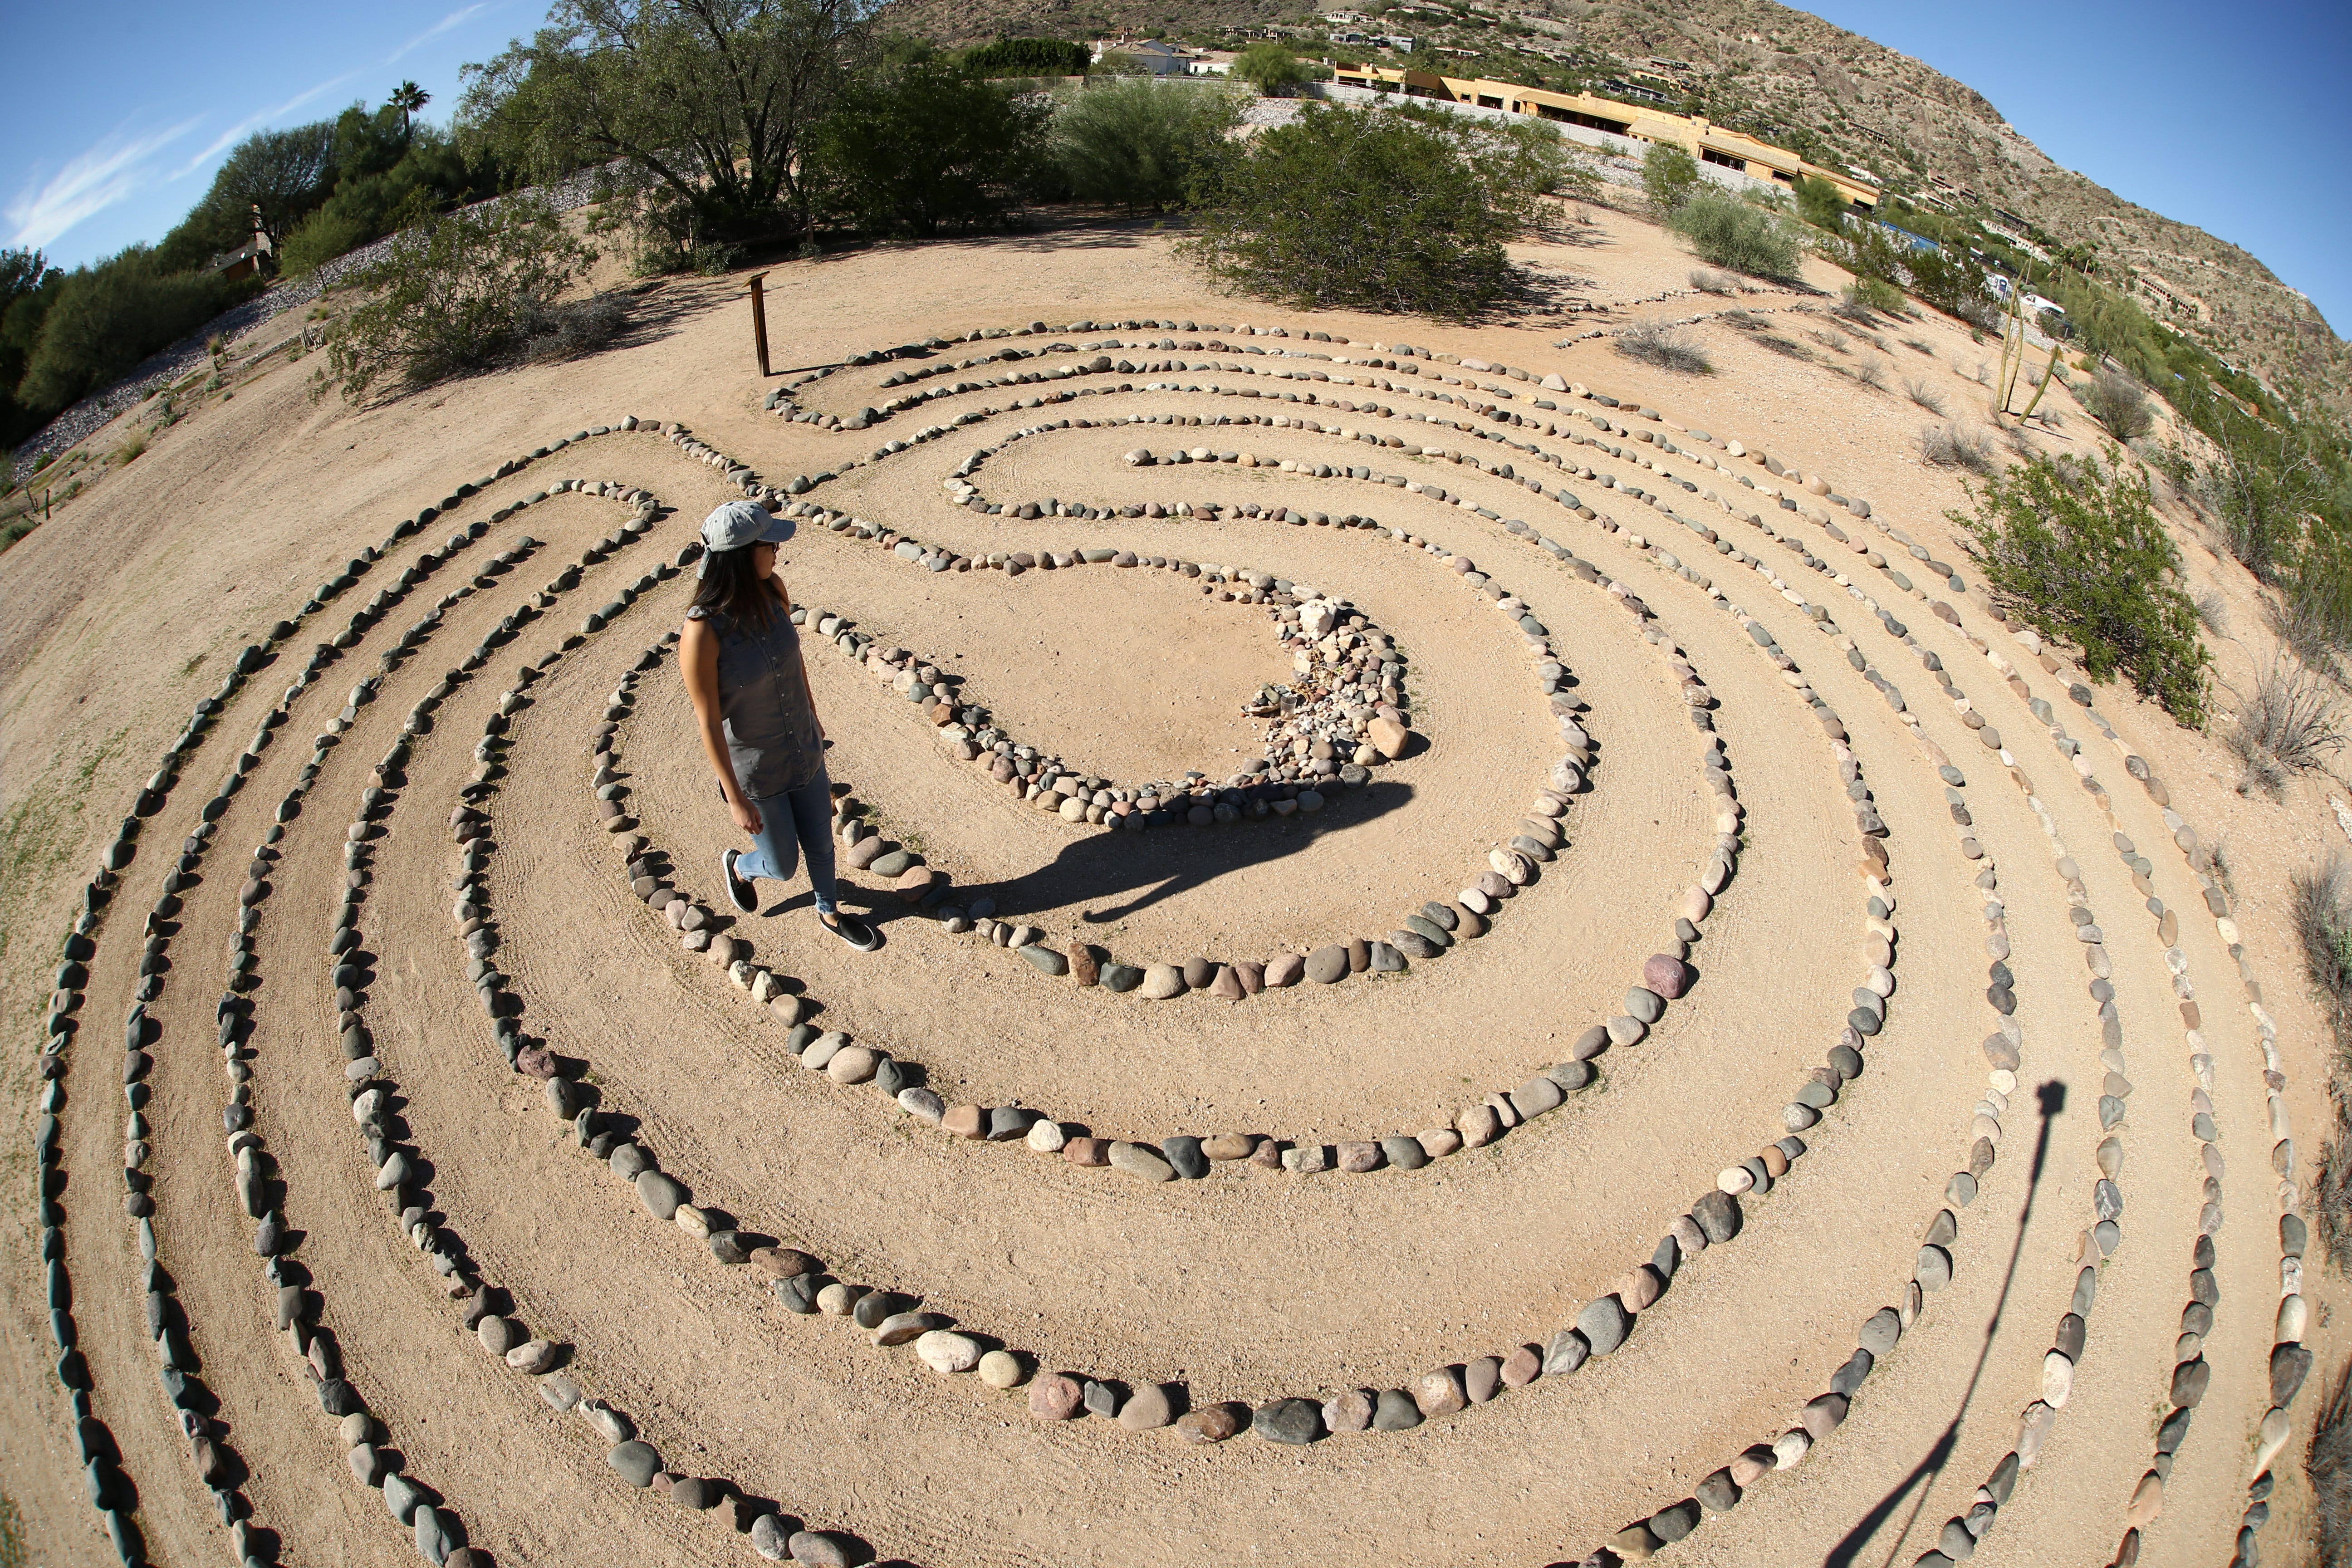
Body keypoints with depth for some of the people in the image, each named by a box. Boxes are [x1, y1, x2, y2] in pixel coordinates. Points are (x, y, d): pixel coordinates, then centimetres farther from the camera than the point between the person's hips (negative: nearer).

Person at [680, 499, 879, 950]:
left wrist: (813, 717, 19)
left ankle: (829, 913, 52)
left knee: (820, 844, 23)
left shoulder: (772, 591, -14)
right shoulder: (702, 630, -32)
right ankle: (738, 866, 51)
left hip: (803, 749, 5)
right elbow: (708, 722, -23)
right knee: (782, 866, 15)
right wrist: (736, 798, -16)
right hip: (754, 767, -5)